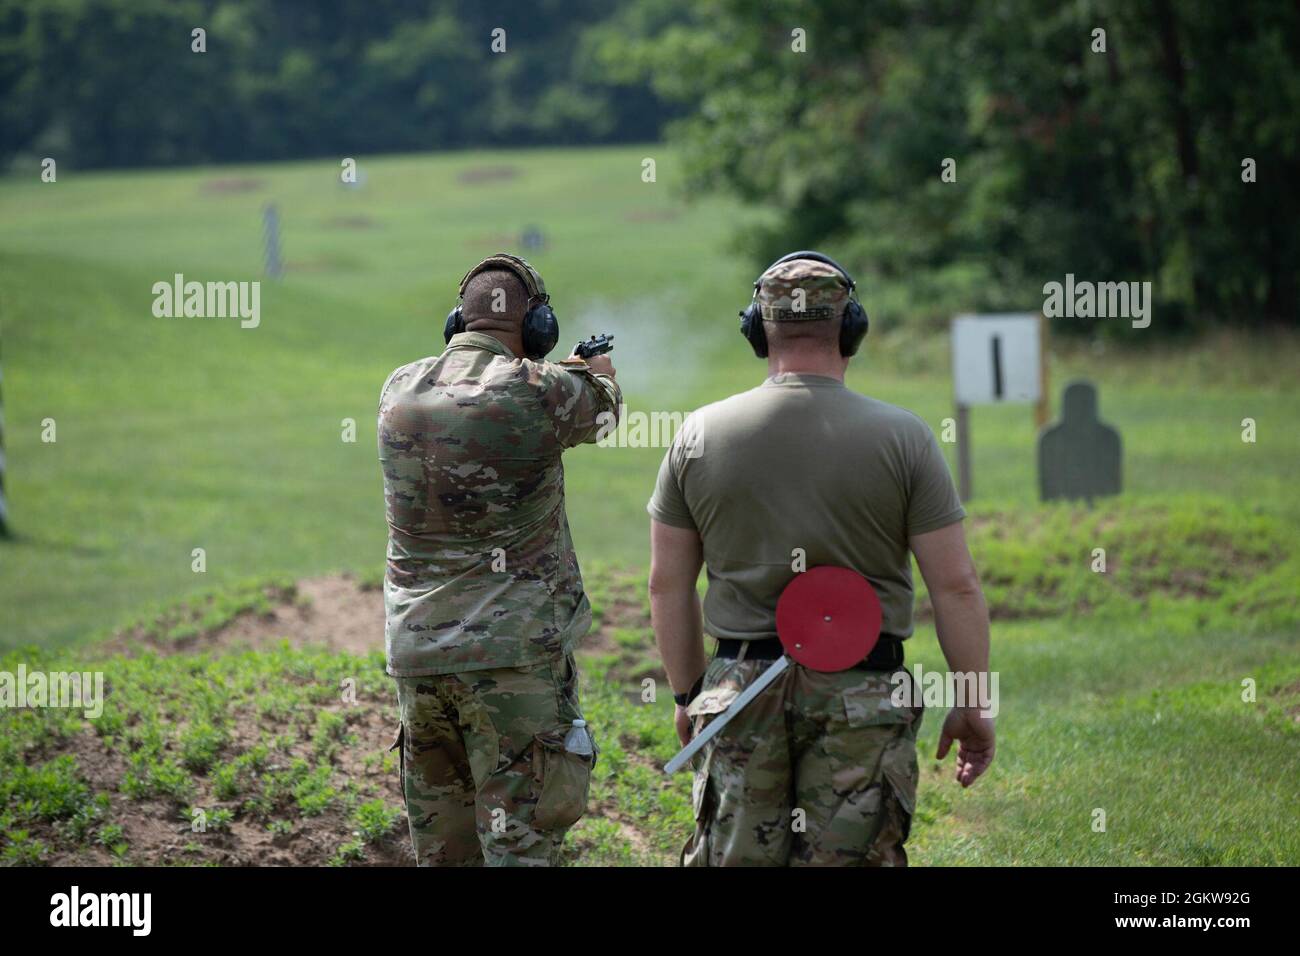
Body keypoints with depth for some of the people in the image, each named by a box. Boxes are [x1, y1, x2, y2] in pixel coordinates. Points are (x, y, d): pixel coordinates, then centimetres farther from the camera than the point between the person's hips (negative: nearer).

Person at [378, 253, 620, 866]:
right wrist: (600, 374, 37)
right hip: (513, 651, -5)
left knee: (441, 849, 14)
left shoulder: (399, 391, 5)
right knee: (519, 844, -5)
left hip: (415, 651, 5)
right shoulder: (537, 393, -10)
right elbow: (599, 408, 12)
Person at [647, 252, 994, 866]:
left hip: (742, 687, 2)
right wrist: (973, 706, 4)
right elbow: (955, 586, -5)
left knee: (731, 860, 7)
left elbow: (668, 584, 6)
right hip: (863, 698, -2)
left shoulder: (700, 436, 2)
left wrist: (688, 694, 17)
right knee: (849, 858, 1)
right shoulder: (902, 438, -5)